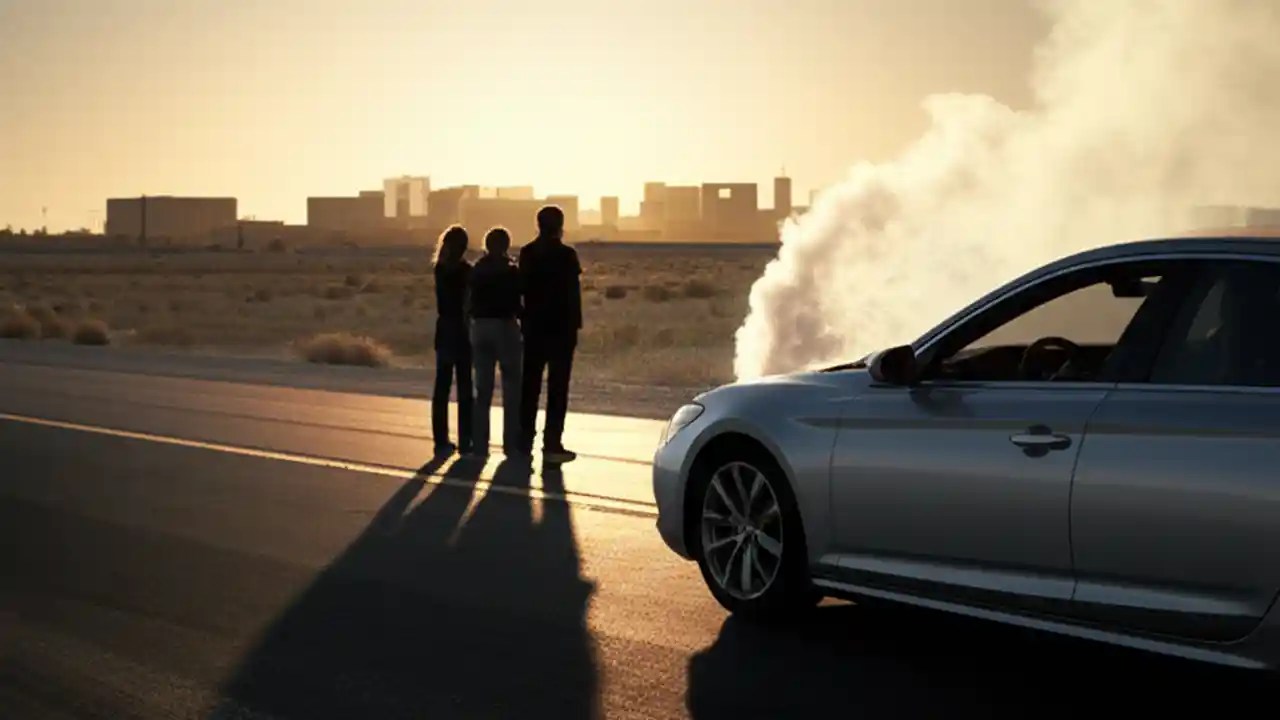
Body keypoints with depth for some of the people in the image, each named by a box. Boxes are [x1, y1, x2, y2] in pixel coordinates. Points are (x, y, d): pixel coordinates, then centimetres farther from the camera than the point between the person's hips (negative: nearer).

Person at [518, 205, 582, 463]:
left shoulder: (527, 253, 3)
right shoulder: (566, 254, -10)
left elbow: (522, 287, 5)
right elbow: (573, 292, -11)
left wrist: (528, 317, 12)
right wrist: (576, 323, -3)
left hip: (534, 327, 5)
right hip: (560, 327, -5)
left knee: (530, 384, 13)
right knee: (557, 387, -2)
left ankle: (525, 439, 17)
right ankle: (552, 444, -6)